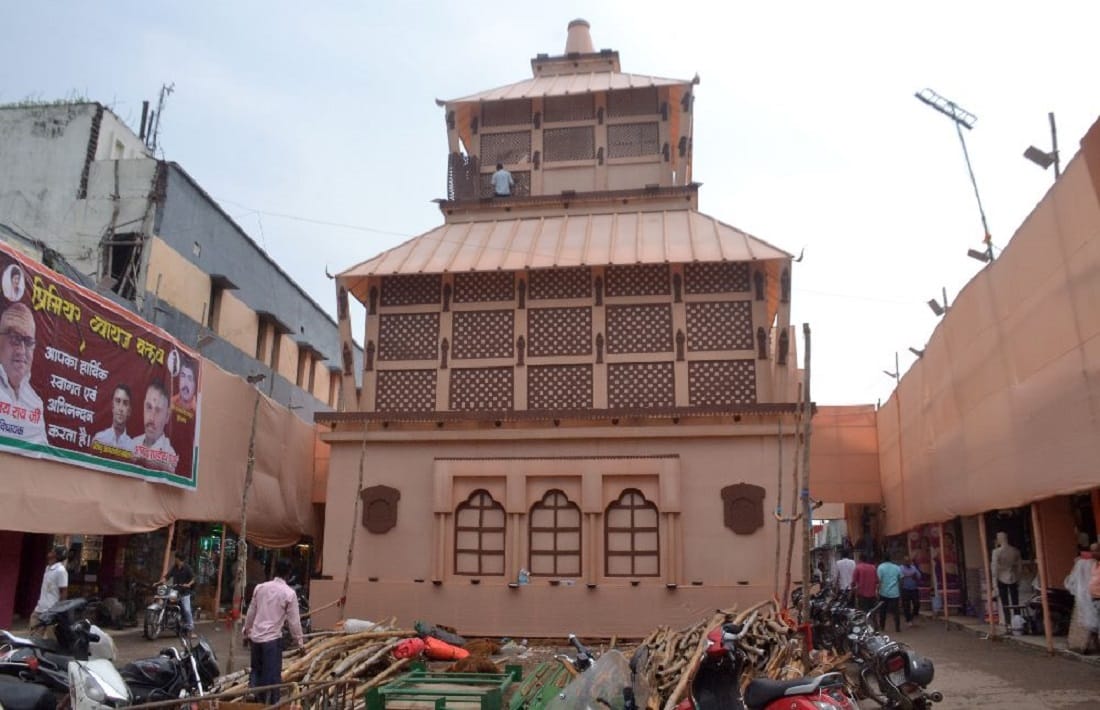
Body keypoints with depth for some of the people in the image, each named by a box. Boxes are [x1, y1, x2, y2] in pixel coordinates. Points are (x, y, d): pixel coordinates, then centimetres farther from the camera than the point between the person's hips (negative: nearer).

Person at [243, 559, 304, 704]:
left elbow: (251, 612, 11)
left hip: (255, 636, 5)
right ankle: (271, 703, 6)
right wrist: (299, 640, 4)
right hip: (272, 638, -5)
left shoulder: (260, 587, 3)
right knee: (272, 674, 3)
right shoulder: (289, 593, -12)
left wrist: (246, 631, 25)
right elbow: (294, 620, -8)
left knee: (256, 670, 21)